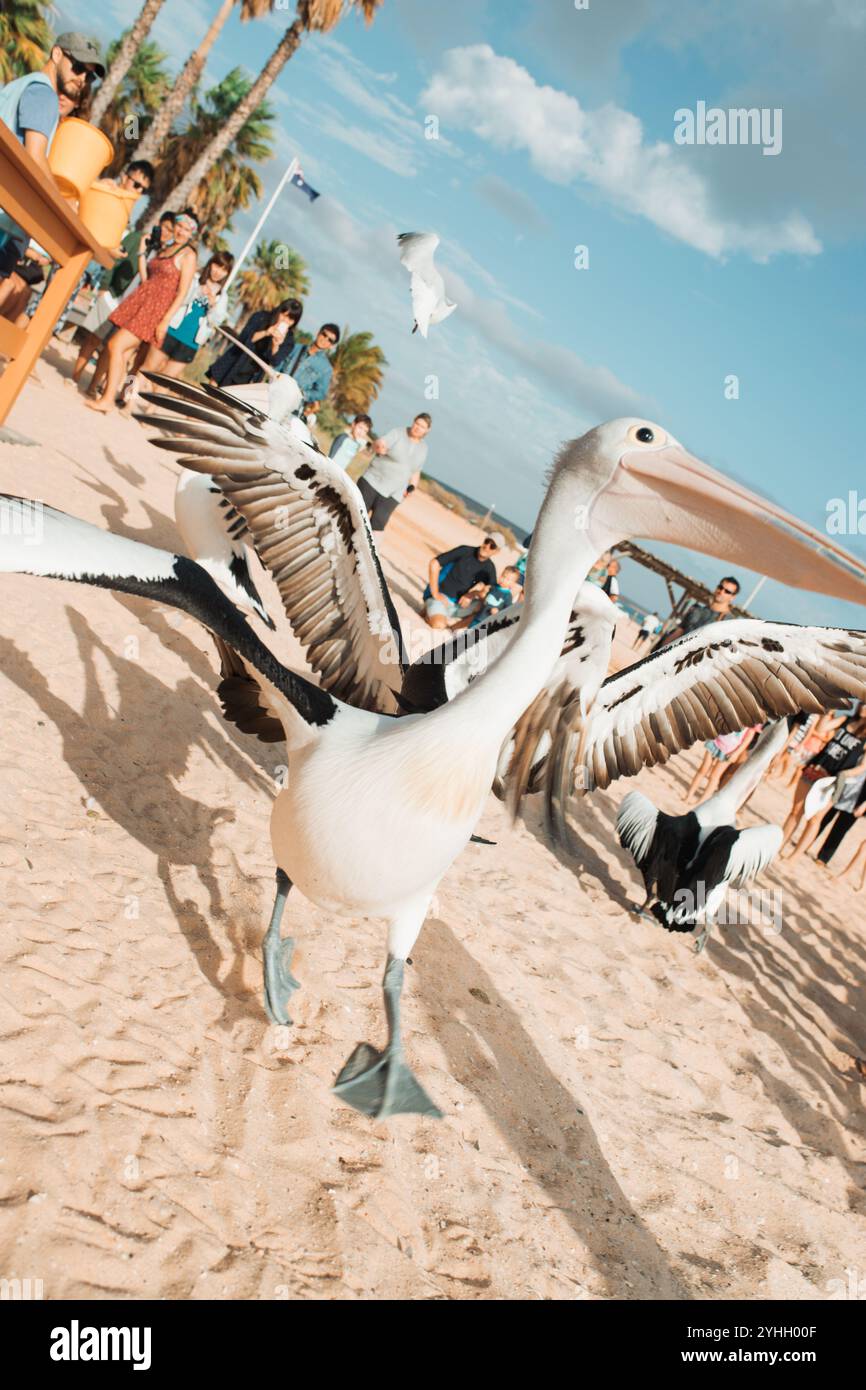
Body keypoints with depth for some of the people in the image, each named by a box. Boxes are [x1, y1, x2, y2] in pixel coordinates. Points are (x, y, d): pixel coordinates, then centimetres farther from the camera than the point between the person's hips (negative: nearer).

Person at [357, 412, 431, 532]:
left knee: (377, 525, -13)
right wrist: (379, 447, -47)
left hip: (392, 495, 3)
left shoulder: (423, 449, 8)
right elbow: (377, 445, -23)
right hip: (372, 481, -2)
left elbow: (416, 471, 20)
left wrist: (411, 488, 3)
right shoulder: (397, 434, -7)